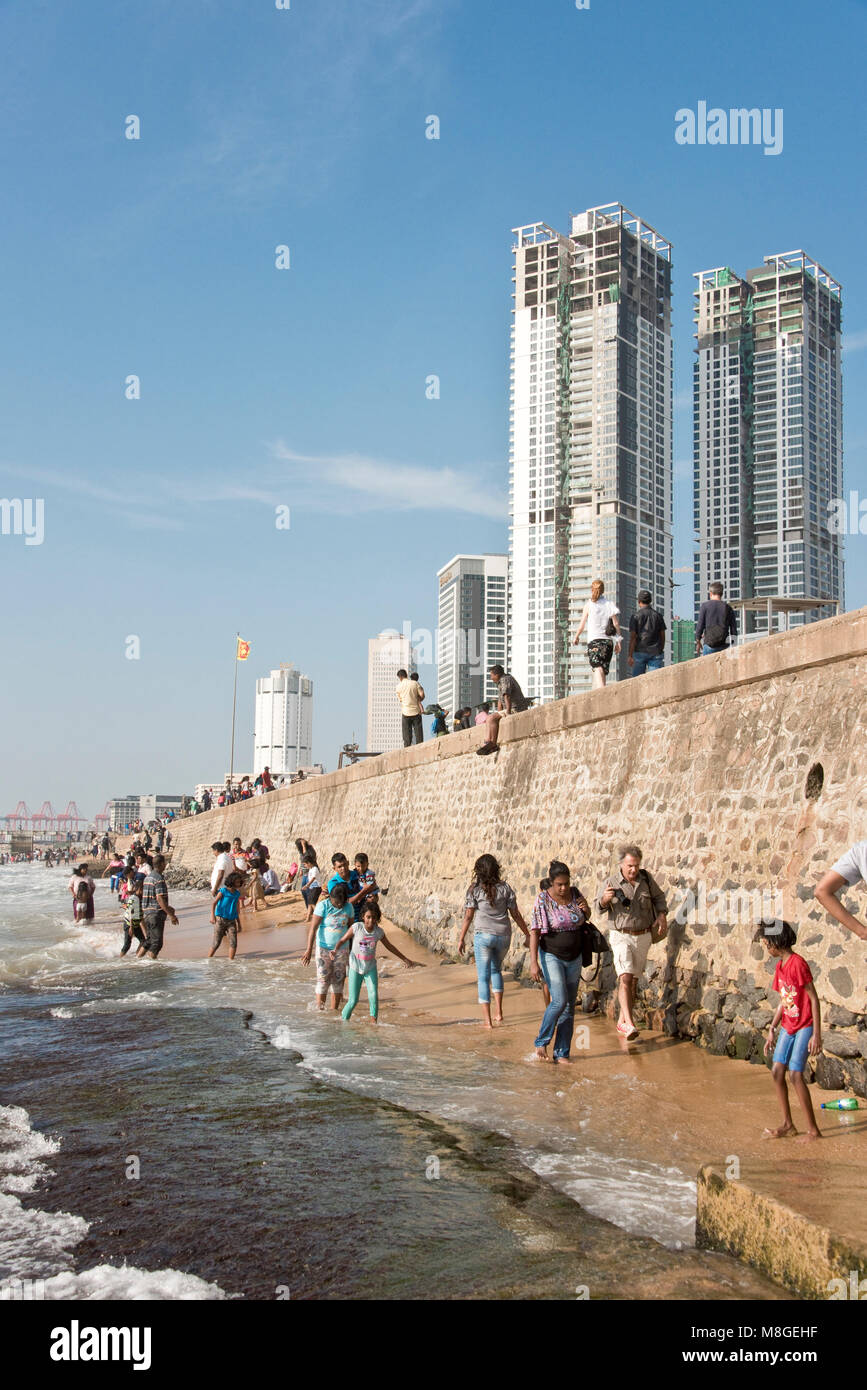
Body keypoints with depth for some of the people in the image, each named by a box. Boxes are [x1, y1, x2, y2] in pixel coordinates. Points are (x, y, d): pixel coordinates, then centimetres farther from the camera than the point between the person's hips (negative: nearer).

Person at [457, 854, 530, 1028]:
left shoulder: (474, 890, -6)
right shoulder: (505, 888, 0)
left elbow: (468, 916, -7)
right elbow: (515, 915, 1)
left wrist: (461, 939, 0)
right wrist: (527, 934, 10)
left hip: (483, 935, -3)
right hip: (503, 935, 3)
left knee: (483, 976, 4)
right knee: (496, 970, 25)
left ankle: (487, 1019, 0)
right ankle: (498, 1012, 19)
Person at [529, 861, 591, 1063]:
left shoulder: (575, 893, -2)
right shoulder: (543, 900, -15)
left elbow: (586, 918, 16)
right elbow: (534, 932, -15)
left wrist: (586, 909, -8)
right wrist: (533, 963, -21)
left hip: (574, 958, 5)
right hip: (551, 957, -5)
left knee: (569, 1006, 5)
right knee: (559, 1001, -18)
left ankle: (562, 1053, 13)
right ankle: (541, 1042, 2)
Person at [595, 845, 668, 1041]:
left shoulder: (646, 879, 3)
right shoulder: (611, 883, -7)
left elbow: (659, 897, 18)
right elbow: (599, 908, -11)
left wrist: (662, 915, 1)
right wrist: (605, 899, -33)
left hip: (643, 937, 4)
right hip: (621, 936, -4)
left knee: (633, 981, 9)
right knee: (625, 978, -19)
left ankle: (622, 1021, 20)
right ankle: (630, 1024, -26)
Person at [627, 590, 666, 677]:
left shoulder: (635, 616, -2)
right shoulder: (658, 616, 7)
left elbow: (633, 638, -7)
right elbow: (662, 636, 8)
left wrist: (630, 656, -8)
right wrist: (661, 651, 20)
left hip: (640, 651, -2)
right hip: (655, 653, 2)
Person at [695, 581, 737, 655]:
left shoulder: (705, 605, 0)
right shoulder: (728, 607, 7)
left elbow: (700, 624, -2)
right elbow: (733, 627, 7)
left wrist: (698, 641, 7)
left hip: (709, 643, -2)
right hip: (724, 645, 2)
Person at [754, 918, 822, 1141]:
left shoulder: (798, 963, -18)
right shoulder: (780, 965, 10)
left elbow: (814, 999, -18)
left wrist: (817, 1035, -20)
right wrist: (771, 1031, 15)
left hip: (804, 1026, -9)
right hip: (788, 1026, 9)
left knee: (795, 1073, -13)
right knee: (777, 1071, 5)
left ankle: (813, 1130, -5)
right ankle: (787, 1125, 15)